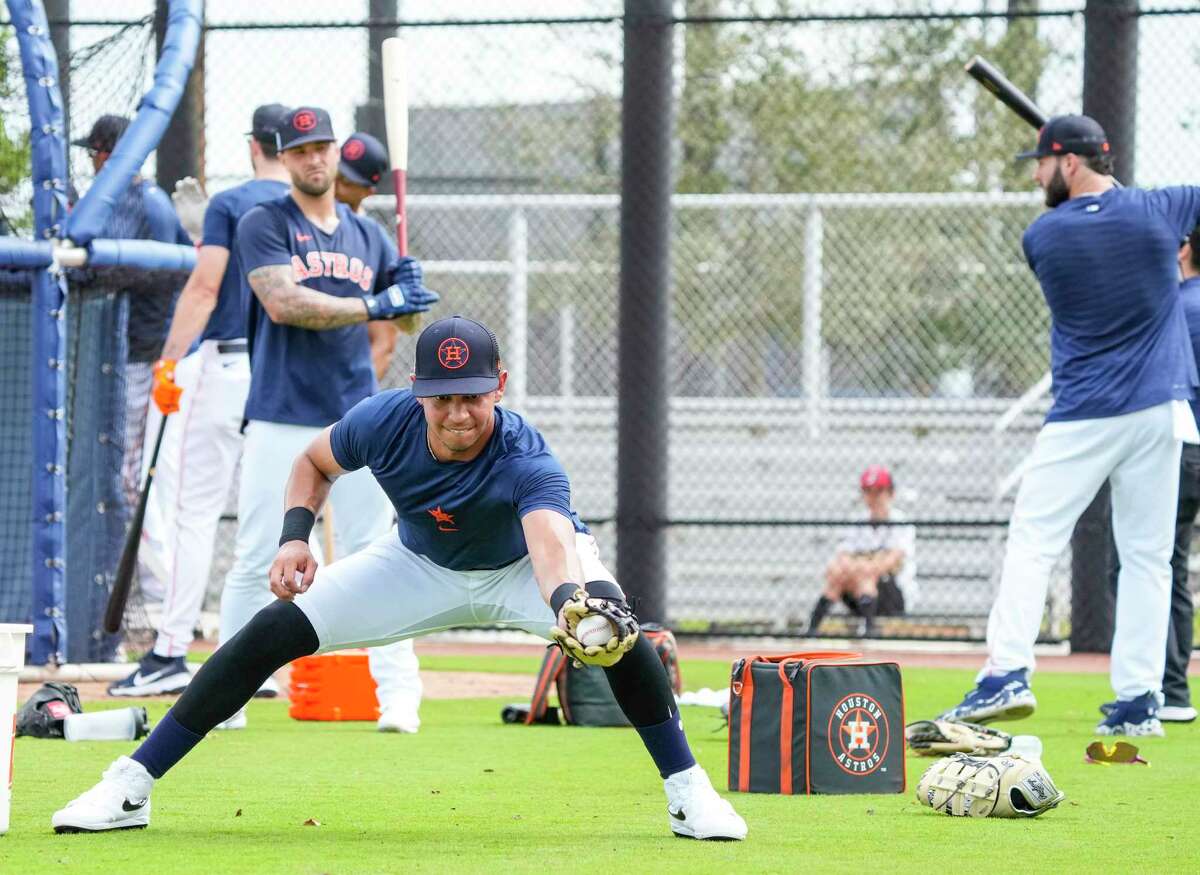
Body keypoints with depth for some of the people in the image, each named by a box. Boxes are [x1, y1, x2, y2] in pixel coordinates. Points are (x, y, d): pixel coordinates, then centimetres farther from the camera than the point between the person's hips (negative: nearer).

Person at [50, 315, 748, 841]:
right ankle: (131, 788, -3)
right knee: (273, 629, -11)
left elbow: (550, 543, -60)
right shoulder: (384, 422, -27)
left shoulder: (527, 461, -39)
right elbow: (316, 462, -4)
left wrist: (566, 600, -83)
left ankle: (688, 791, -19)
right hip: (424, 568, 3)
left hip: (522, 567, -3)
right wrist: (296, 534, -21)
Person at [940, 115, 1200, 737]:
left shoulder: (1042, 237, -5)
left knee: (1032, 542, 0)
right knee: (1147, 555, 6)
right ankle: (1139, 697, 5)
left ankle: (1007, 673, -13)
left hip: (1082, 417, -3)